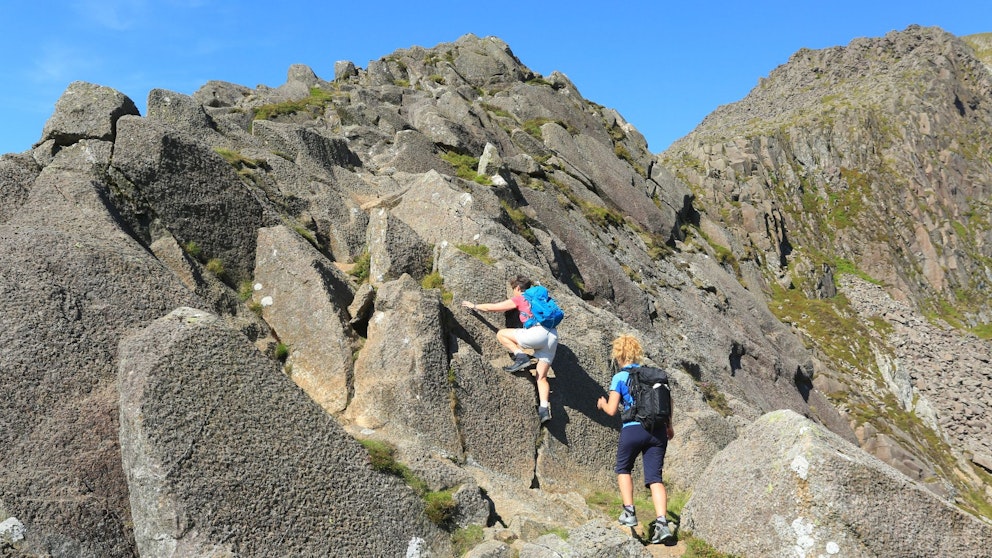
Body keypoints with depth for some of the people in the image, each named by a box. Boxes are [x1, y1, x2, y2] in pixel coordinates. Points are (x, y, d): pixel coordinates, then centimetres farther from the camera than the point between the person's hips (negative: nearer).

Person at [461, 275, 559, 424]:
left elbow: (492, 307, 15)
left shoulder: (519, 299, 9)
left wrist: (474, 306, 30)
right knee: (541, 377, 8)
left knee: (501, 334, 8)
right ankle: (544, 410, -9)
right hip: (552, 336, 7)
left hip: (538, 333, -7)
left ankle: (521, 357, -7)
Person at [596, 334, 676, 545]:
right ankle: (662, 523, -9)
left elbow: (612, 410, -5)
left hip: (633, 429, -4)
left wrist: (602, 404, 17)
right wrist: (669, 426, 24)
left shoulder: (619, 378, -1)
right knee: (655, 477, 4)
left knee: (623, 469, 20)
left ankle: (629, 513, 14)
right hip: (657, 429, 4)